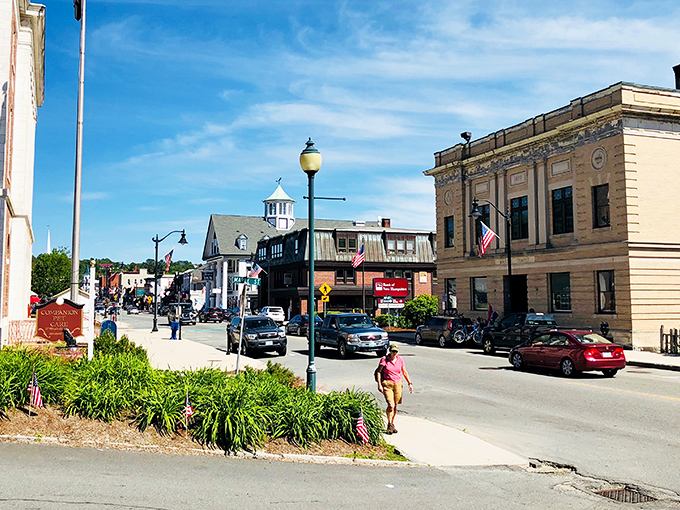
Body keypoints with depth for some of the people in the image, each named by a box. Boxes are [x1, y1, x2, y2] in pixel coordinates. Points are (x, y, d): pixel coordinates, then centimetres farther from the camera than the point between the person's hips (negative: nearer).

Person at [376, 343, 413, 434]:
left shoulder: (400, 360, 5)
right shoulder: (384, 360, -5)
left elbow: (405, 372, 14)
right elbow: (379, 372, -3)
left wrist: (410, 383, 10)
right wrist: (379, 384, -10)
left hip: (398, 384, 4)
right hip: (387, 384, -4)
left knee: (395, 406, 6)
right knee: (391, 405, -14)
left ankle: (392, 425, 21)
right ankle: (389, 425, 2)